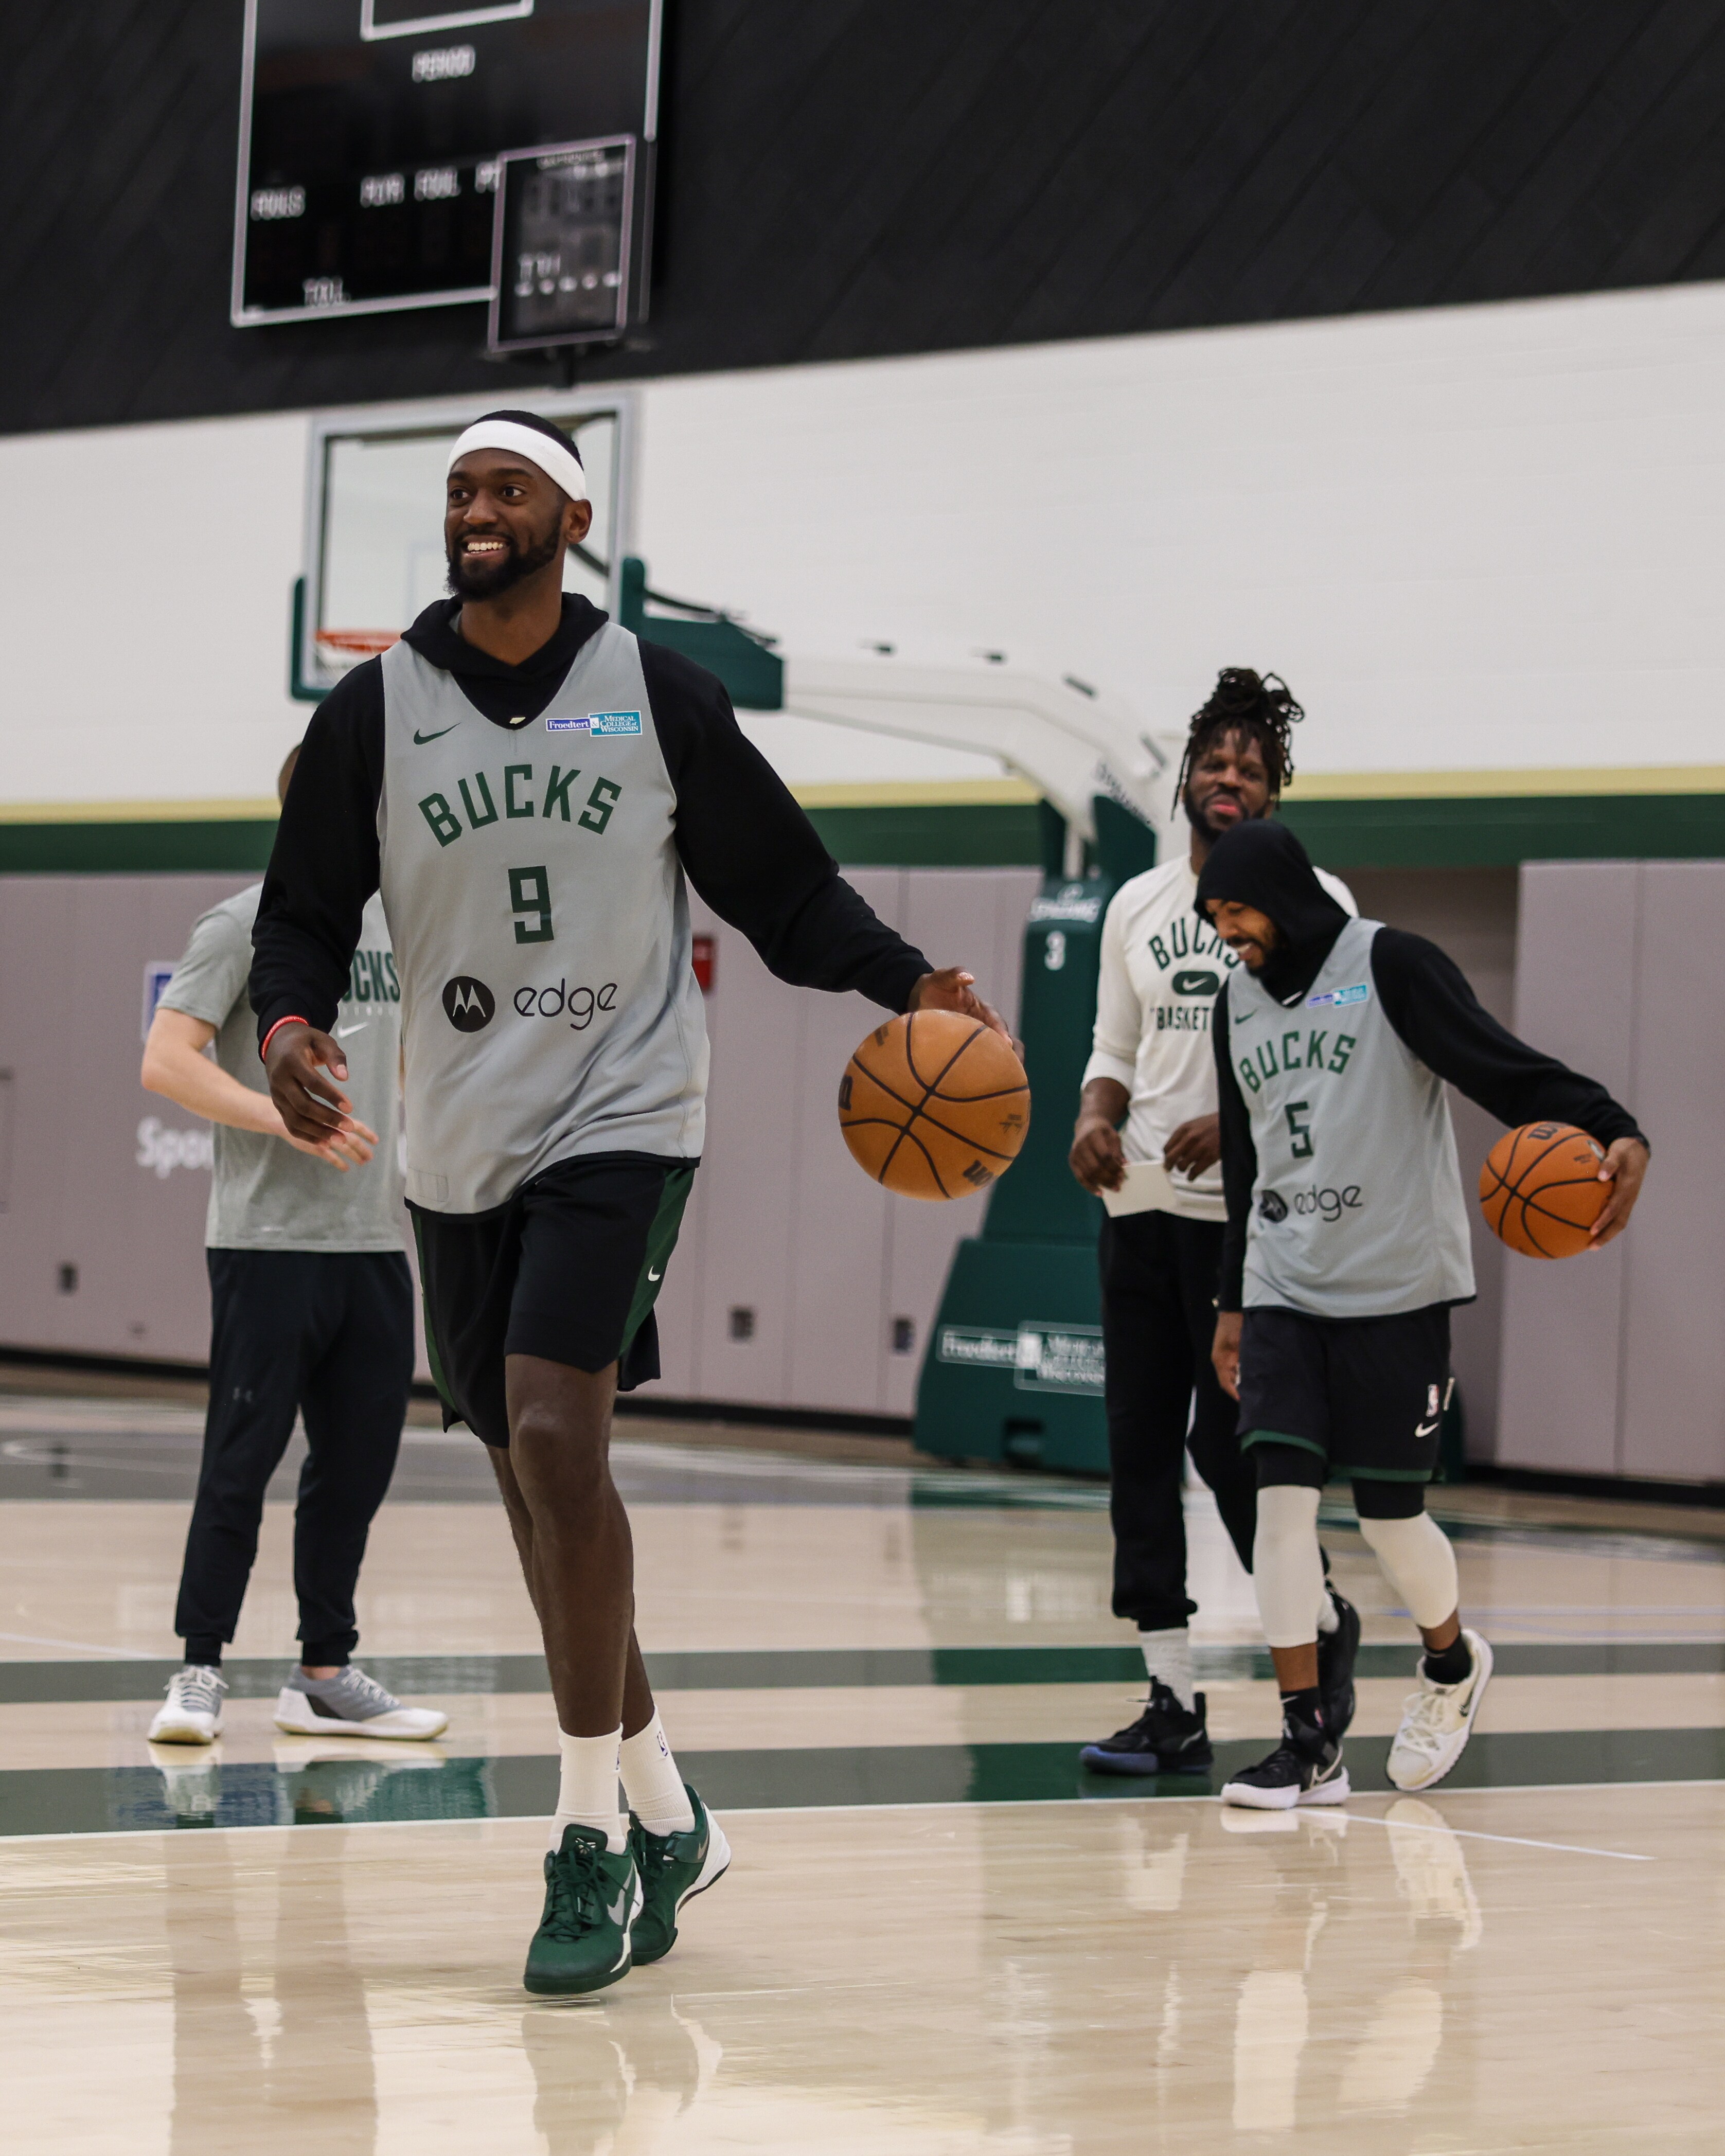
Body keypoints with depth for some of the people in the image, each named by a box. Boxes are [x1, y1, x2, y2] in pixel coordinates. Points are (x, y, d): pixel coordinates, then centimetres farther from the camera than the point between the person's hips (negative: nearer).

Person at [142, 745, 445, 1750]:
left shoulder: (397, 929, 15)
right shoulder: (246, 925, -6)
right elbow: (166, 1060, -13)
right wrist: (289, 1120, -22)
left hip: (375, 1244, 7)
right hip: (269, 1242, -7)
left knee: (359, 1463, 8)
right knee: (242, 1462, -4)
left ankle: (326, 1677, 17)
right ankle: (200, 1673, 4)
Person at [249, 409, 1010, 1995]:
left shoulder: (656, 693, 0)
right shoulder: (377, 709, 4)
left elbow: (781, 882, 6)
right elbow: (307, 907, 7)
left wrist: (909, 983, -7)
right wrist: (288, 1021, -14)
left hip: (622, 1118, -4)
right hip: (460, 1147, 4)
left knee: (554, 1434, -22)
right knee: (542, 1490, 9)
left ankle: (592, 1842, -15)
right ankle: (664, 1817, 25)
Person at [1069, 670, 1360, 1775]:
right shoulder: (1137, 905, 13)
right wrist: (1095, 1120, -4)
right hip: (1143, 1207, 5)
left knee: (1227, 1439, -7)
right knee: (1140, 1446, 1)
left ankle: (1324, 1619, 21)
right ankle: (1174, 1704, 6)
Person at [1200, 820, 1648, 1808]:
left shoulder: (1390, 965, -7)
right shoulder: (1238, 1001, 13)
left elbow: (1504, 1064, -17)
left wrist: (1617, 1132, -33)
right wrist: (1233, 1301, 23)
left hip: (1394, 1284, -5)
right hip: (1284, 1290, 5)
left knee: (1389, 1509, 1)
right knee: (1283, 1494, -8)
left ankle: (1453, 1662, 33)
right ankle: (1310, 1744, -3)